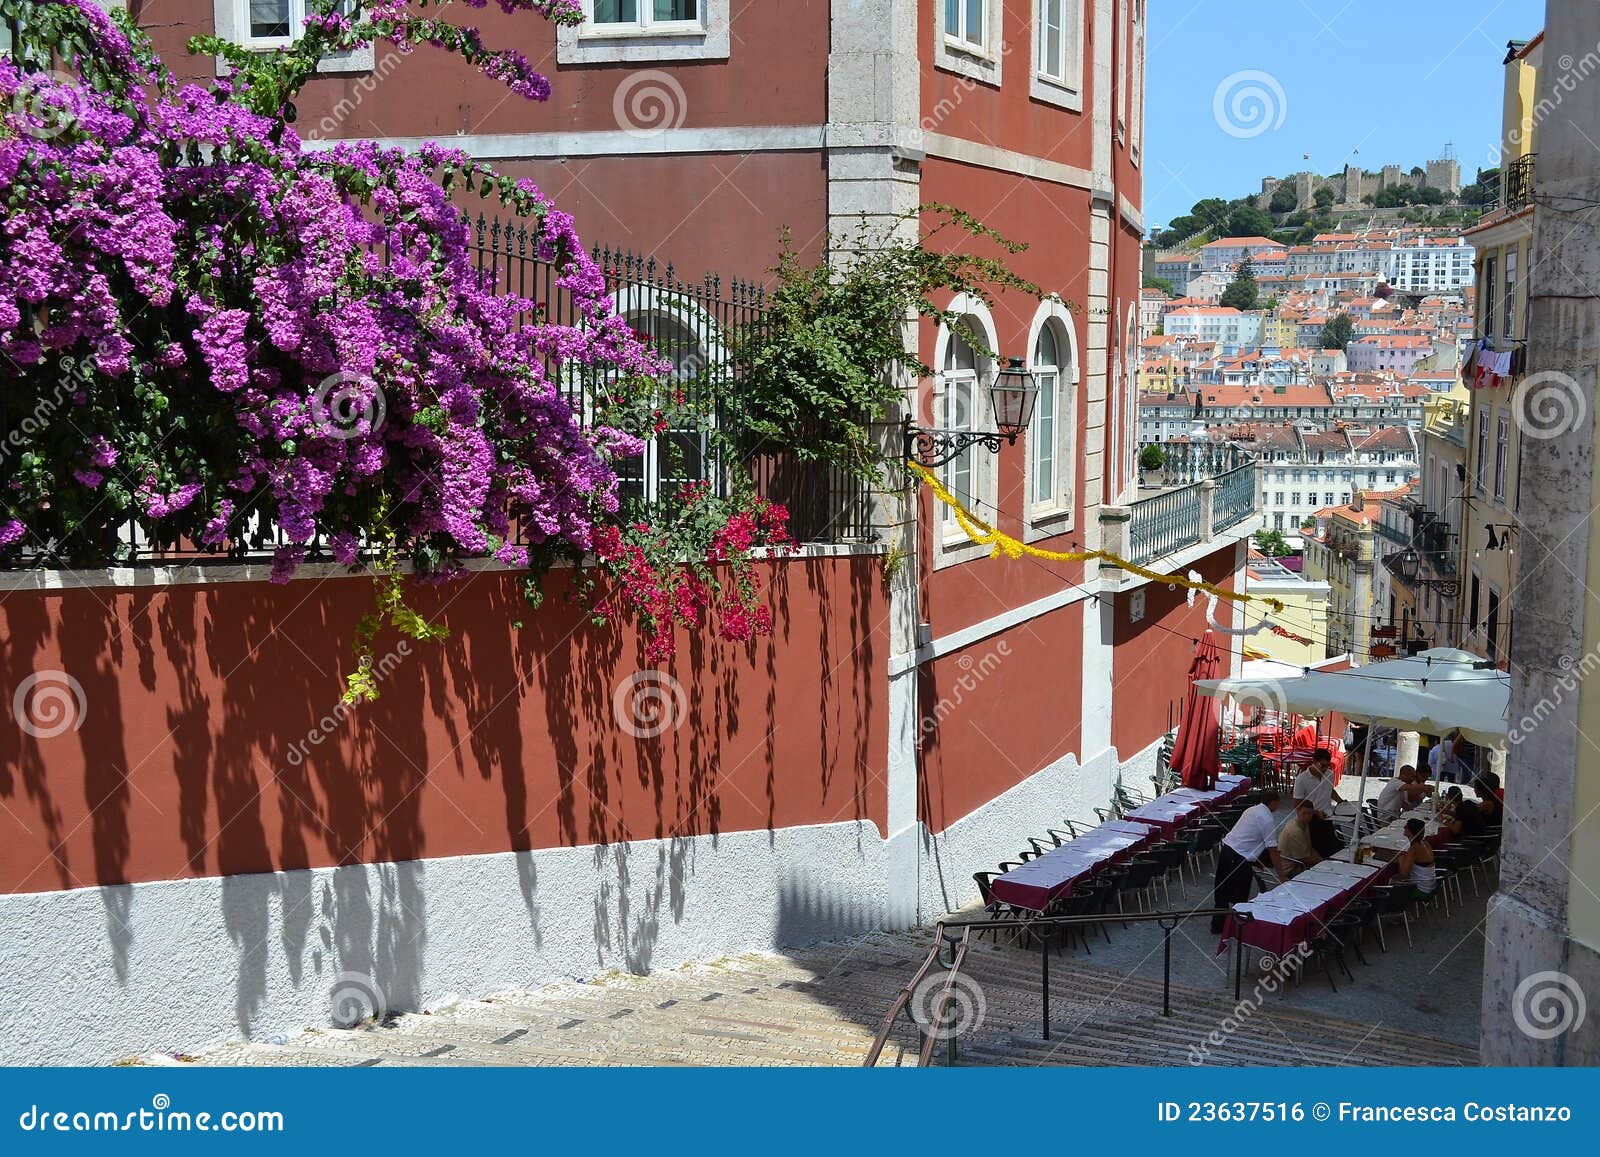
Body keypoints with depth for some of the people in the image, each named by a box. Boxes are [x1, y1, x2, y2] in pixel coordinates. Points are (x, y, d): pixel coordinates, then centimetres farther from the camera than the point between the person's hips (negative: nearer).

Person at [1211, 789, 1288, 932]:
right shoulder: (1268, 820, -11)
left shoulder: (1251, 810, 15)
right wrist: (1281, 876, -3)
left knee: (1222, 891, 17)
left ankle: (1218, 924, 27)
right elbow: (1272, 851, -9)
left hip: (1225, 847, 9)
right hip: (1239, 859, -9)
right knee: (1239, 898, 4)